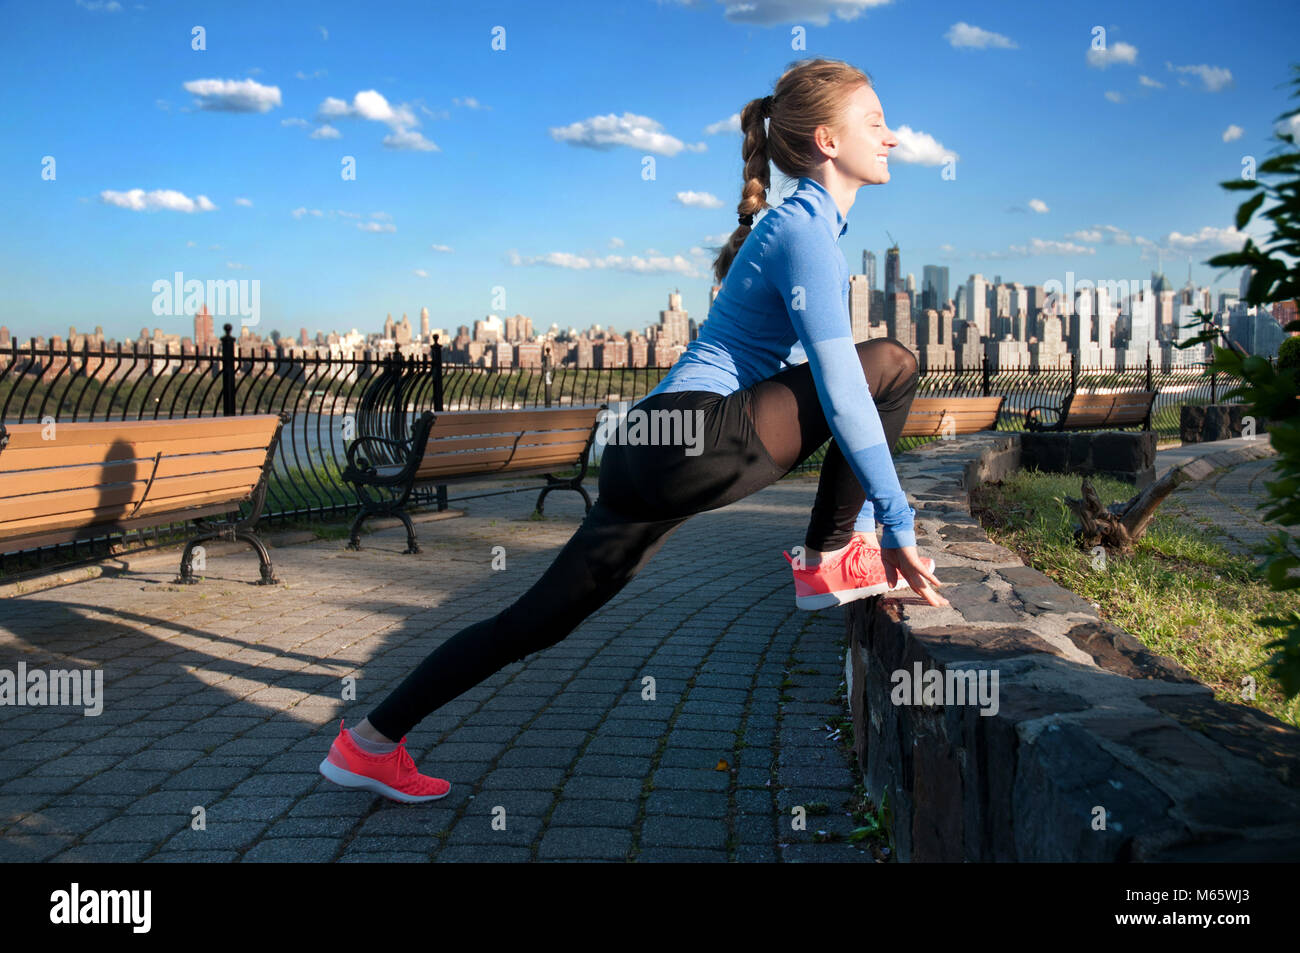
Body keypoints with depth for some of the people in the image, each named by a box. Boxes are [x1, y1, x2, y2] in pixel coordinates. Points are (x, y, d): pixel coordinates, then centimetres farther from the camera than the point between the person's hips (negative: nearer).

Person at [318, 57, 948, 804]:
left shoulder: (804, 226, 24)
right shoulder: (805, 230, -7)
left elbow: (819, 373, 26)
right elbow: (842, 391, -13)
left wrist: (871, 516, 25)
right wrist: (899, 524, -10)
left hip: (659, 451, 10)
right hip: (698, 438, -10)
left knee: (543, 618, 10)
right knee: (890, 364, -8)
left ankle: (373, 741, 15)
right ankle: (830, 563, 2)